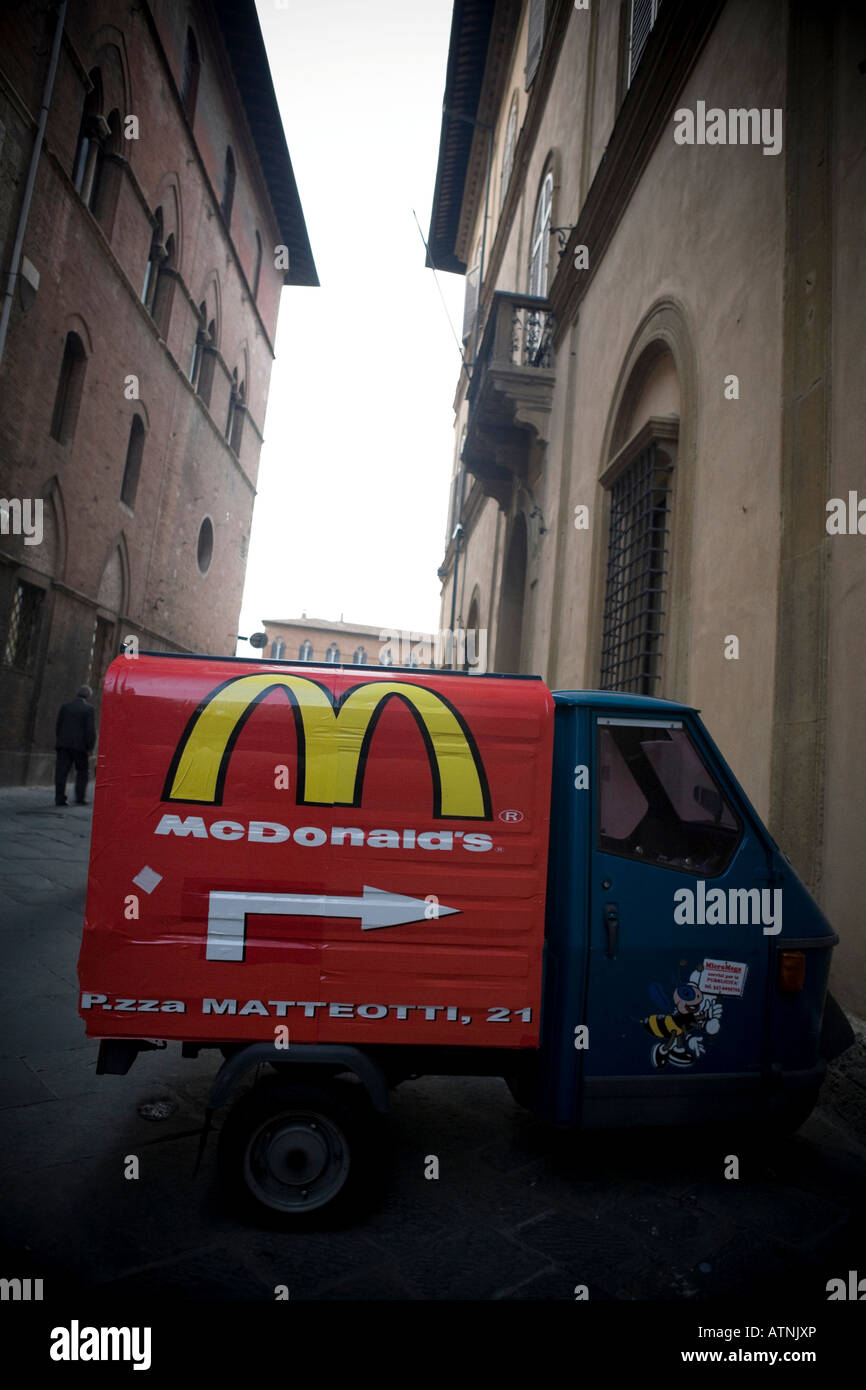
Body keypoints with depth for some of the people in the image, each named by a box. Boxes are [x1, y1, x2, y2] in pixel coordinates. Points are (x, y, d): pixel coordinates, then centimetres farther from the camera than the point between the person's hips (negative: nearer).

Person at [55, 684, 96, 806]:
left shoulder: (65, 706, 7)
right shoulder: (88, 709, -5)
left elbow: (58, 725, 8)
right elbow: (91, 730, -10)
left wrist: (60, 740, 15)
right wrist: (90, 747, -3)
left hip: (63, 744, 3)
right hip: (79, 745, -3)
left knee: (61, 772, 4)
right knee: (82, 772, 11)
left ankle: (59, 798, 0)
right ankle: (80, 798, 8)